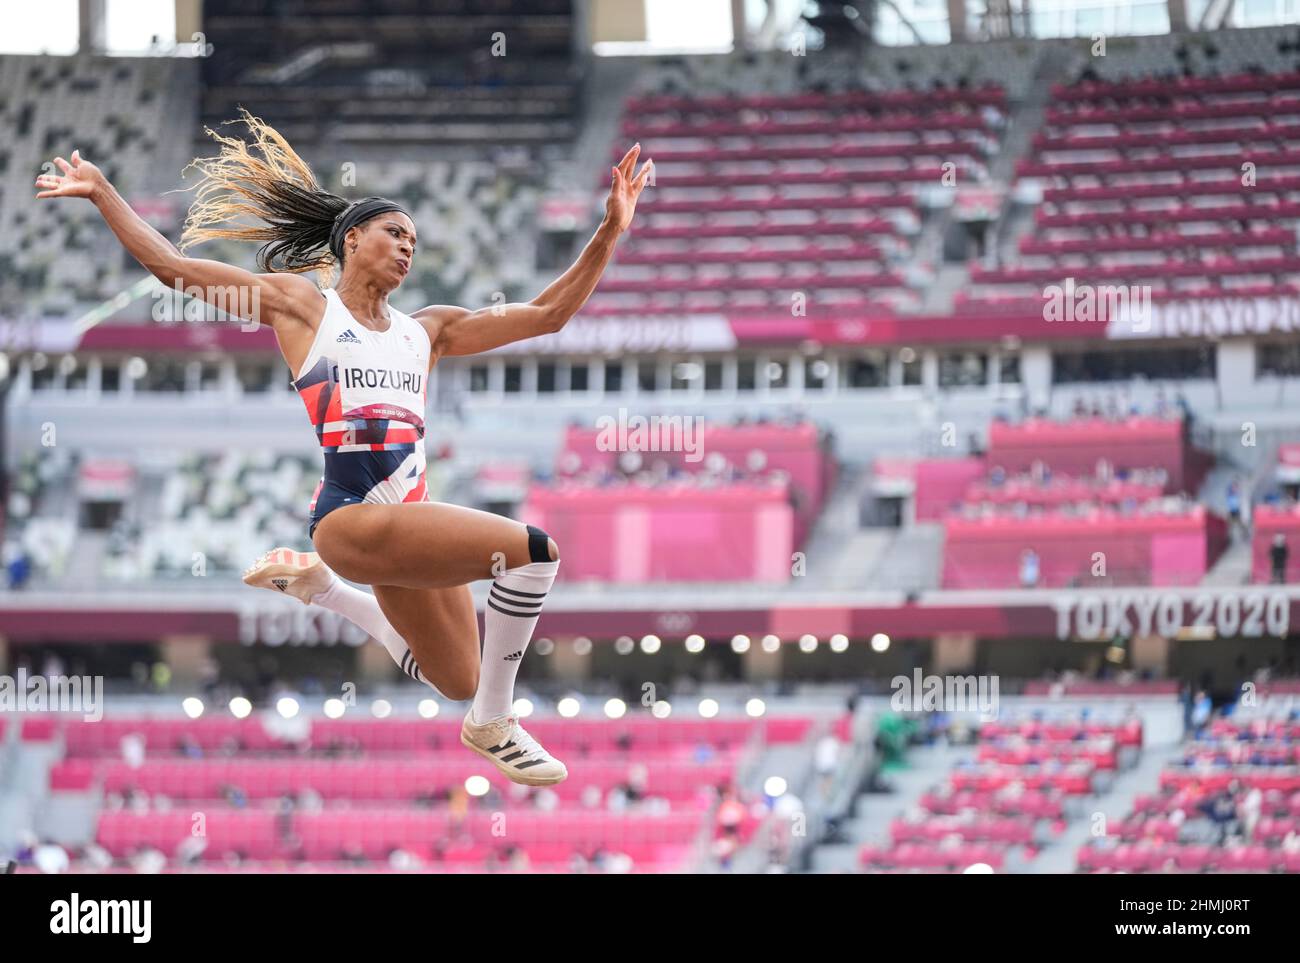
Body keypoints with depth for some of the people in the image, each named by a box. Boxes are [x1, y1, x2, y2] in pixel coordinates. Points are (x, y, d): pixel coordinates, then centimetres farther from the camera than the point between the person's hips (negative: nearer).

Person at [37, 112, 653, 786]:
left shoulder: (426, 330, 18)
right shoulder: (302, 303, 7)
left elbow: (546, 314, 15)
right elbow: (171, 266, 7)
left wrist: (611, 231, 8)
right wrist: (103, 194, 4)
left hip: (414, 514, 7)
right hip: (353, 515, -7)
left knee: (459, 681, 19)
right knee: (532, 549, -23)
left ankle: (316, 584, 34)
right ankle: (492, 725, -9)